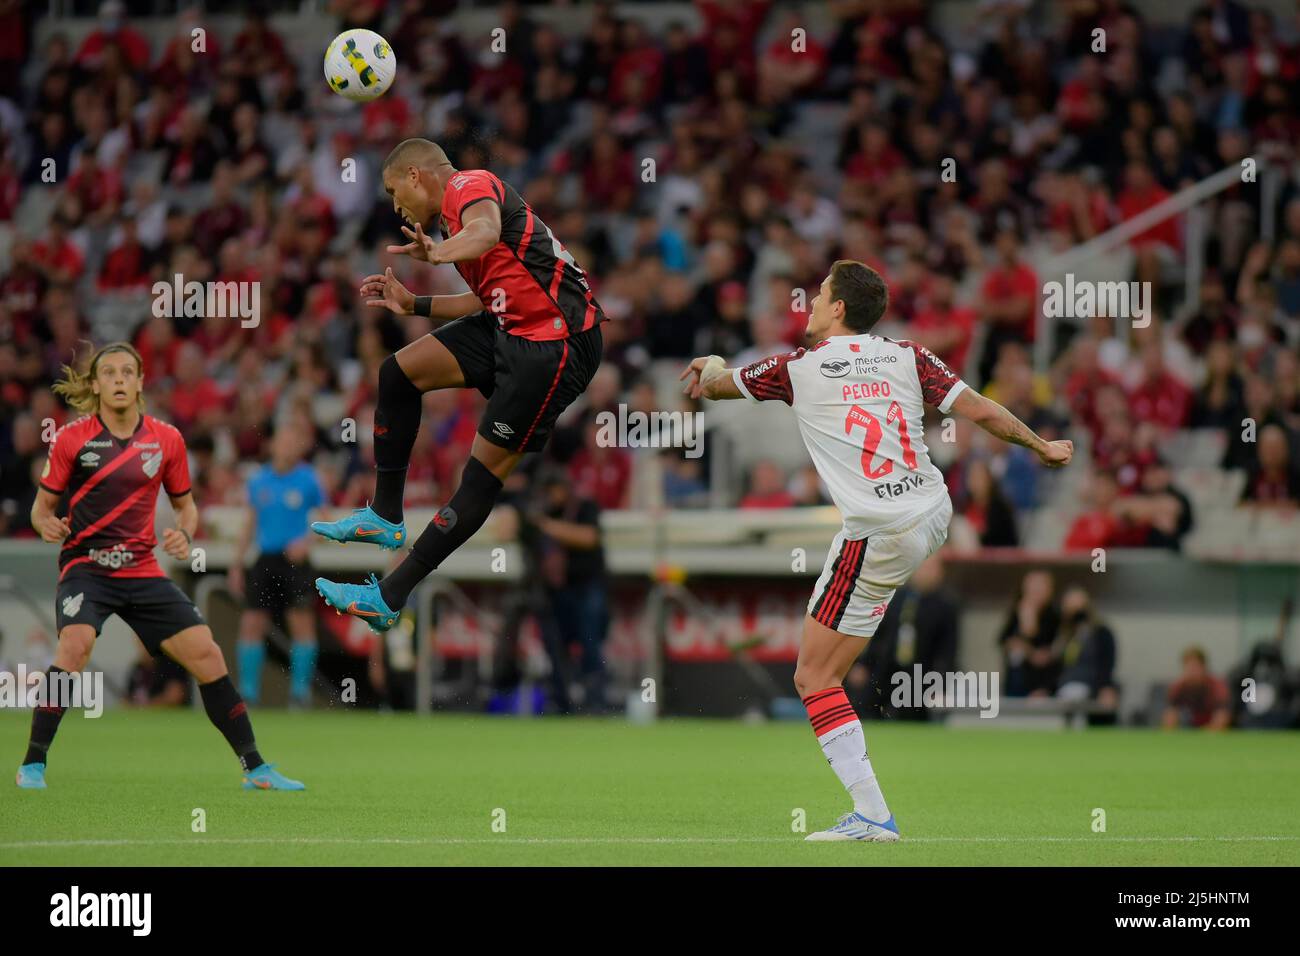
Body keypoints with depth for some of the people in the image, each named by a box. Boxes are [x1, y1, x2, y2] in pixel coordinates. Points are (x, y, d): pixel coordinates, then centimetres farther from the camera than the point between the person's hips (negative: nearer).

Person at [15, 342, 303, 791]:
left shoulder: (166, 440, 3)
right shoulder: (72, 438, -4)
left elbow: (185, 504, 15)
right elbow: (43, 505, 2)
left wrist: (184, 535, -6)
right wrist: (47, 524, -21)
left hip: (142, 568, 3)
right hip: (85, 565, -3)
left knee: (207, 655, -4)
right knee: (75, 644, -31)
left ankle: (256, 769, 8)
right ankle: (32, 765, -20)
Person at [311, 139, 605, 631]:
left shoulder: (468, 184, -9)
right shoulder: (466, 202, 21)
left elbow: (486, 231, -35)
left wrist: (437, 253, -54)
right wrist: (414, 305, 29)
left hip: (554, 345, -10)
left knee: (484, 473, -6)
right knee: (399, 372, 8)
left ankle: (389, 596, -6)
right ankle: (386, 517, 15)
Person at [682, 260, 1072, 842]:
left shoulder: (797, 369, -3)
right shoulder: (907, 358, 5)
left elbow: (716, 385, 13)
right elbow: (978, 410, 6)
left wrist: (705, 372, 38)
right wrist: (1043, 448, 23)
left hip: (878, 540, -6)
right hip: (934, 515, 6)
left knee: (814, 678, -1)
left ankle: (872, 816, -9)